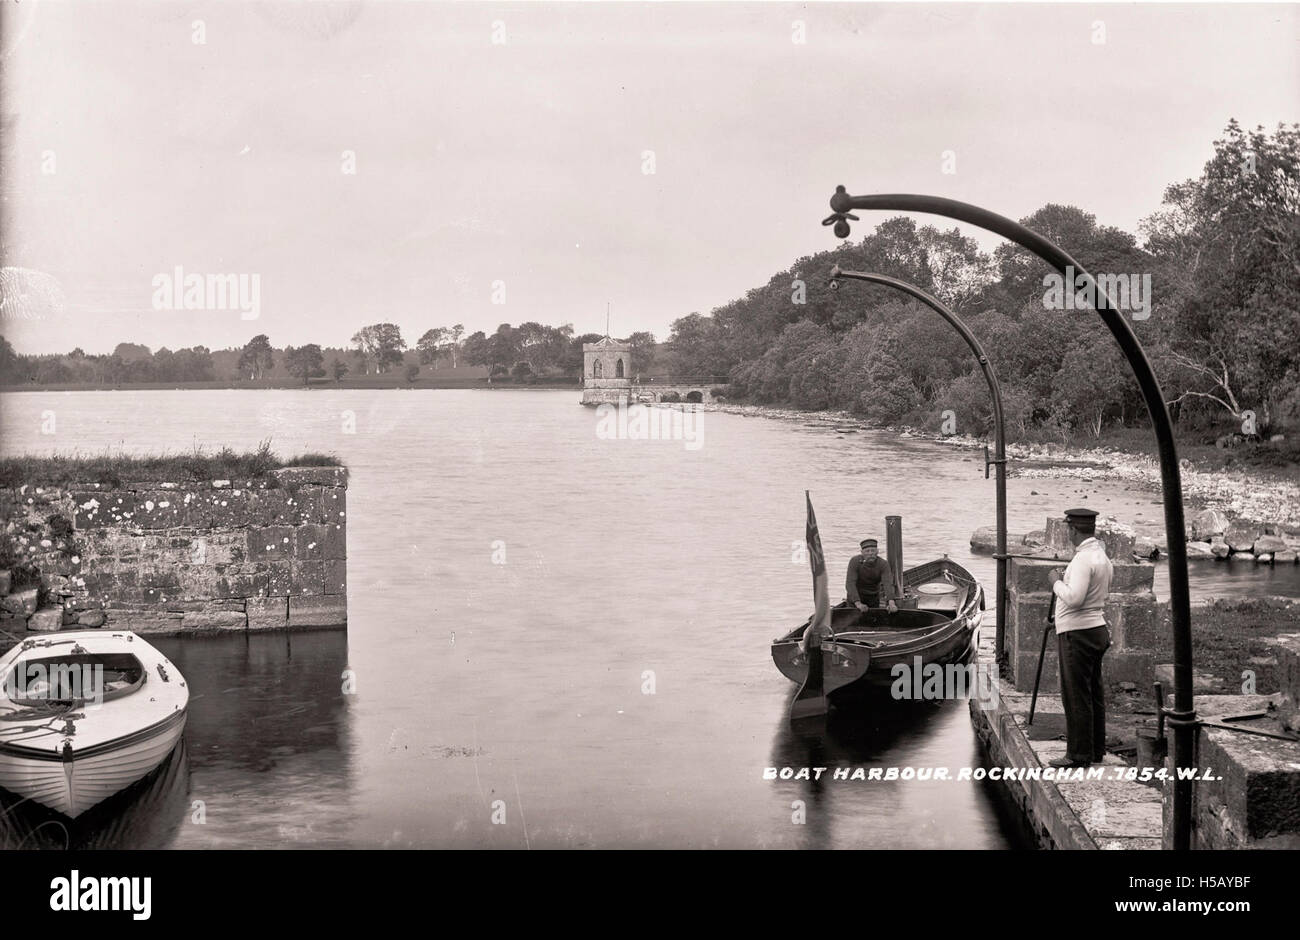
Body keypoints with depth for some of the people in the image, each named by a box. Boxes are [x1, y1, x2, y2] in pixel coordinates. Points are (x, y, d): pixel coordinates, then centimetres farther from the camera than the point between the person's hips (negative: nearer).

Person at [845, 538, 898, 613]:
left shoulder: (883, 564, -22)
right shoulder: (854, 561, -26)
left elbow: (888, 584, -33)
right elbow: (850, 584, -32)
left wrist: (891, 603, -51)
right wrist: (858, 604, -45)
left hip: (873, 598, 2)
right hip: (855, 597, -2)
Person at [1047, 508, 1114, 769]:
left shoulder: (1084, 558, -19)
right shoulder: (1101, 556, 13)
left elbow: (1074, 598, -27)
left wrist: (1057, 581, -11)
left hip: (1078, 635, -10)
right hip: (1097, 630, 10)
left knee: (1076, 696, -5)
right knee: (1093, 693, 15)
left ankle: (1079, 755, -1)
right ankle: (1096, 750, 23)